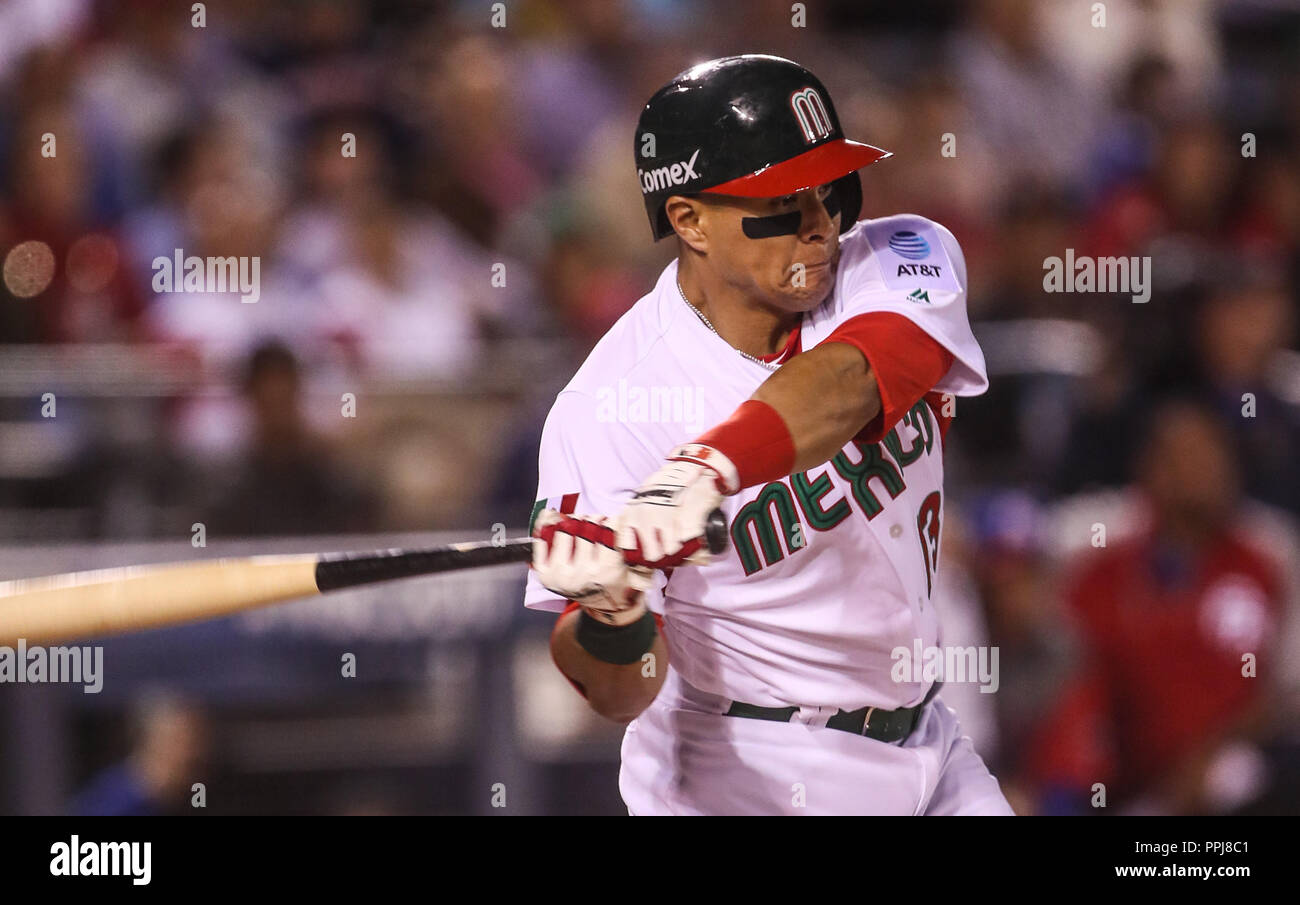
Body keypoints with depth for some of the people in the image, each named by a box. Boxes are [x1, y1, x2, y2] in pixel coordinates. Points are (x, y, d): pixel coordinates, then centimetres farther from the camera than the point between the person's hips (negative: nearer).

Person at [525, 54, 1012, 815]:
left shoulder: (904, 261, -9)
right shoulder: (611, 408, -19)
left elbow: (850, 381, -34)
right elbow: (620, 696, -19)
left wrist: (702, 471, -50)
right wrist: (611, 617, -42)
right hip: (745, 776, -4)